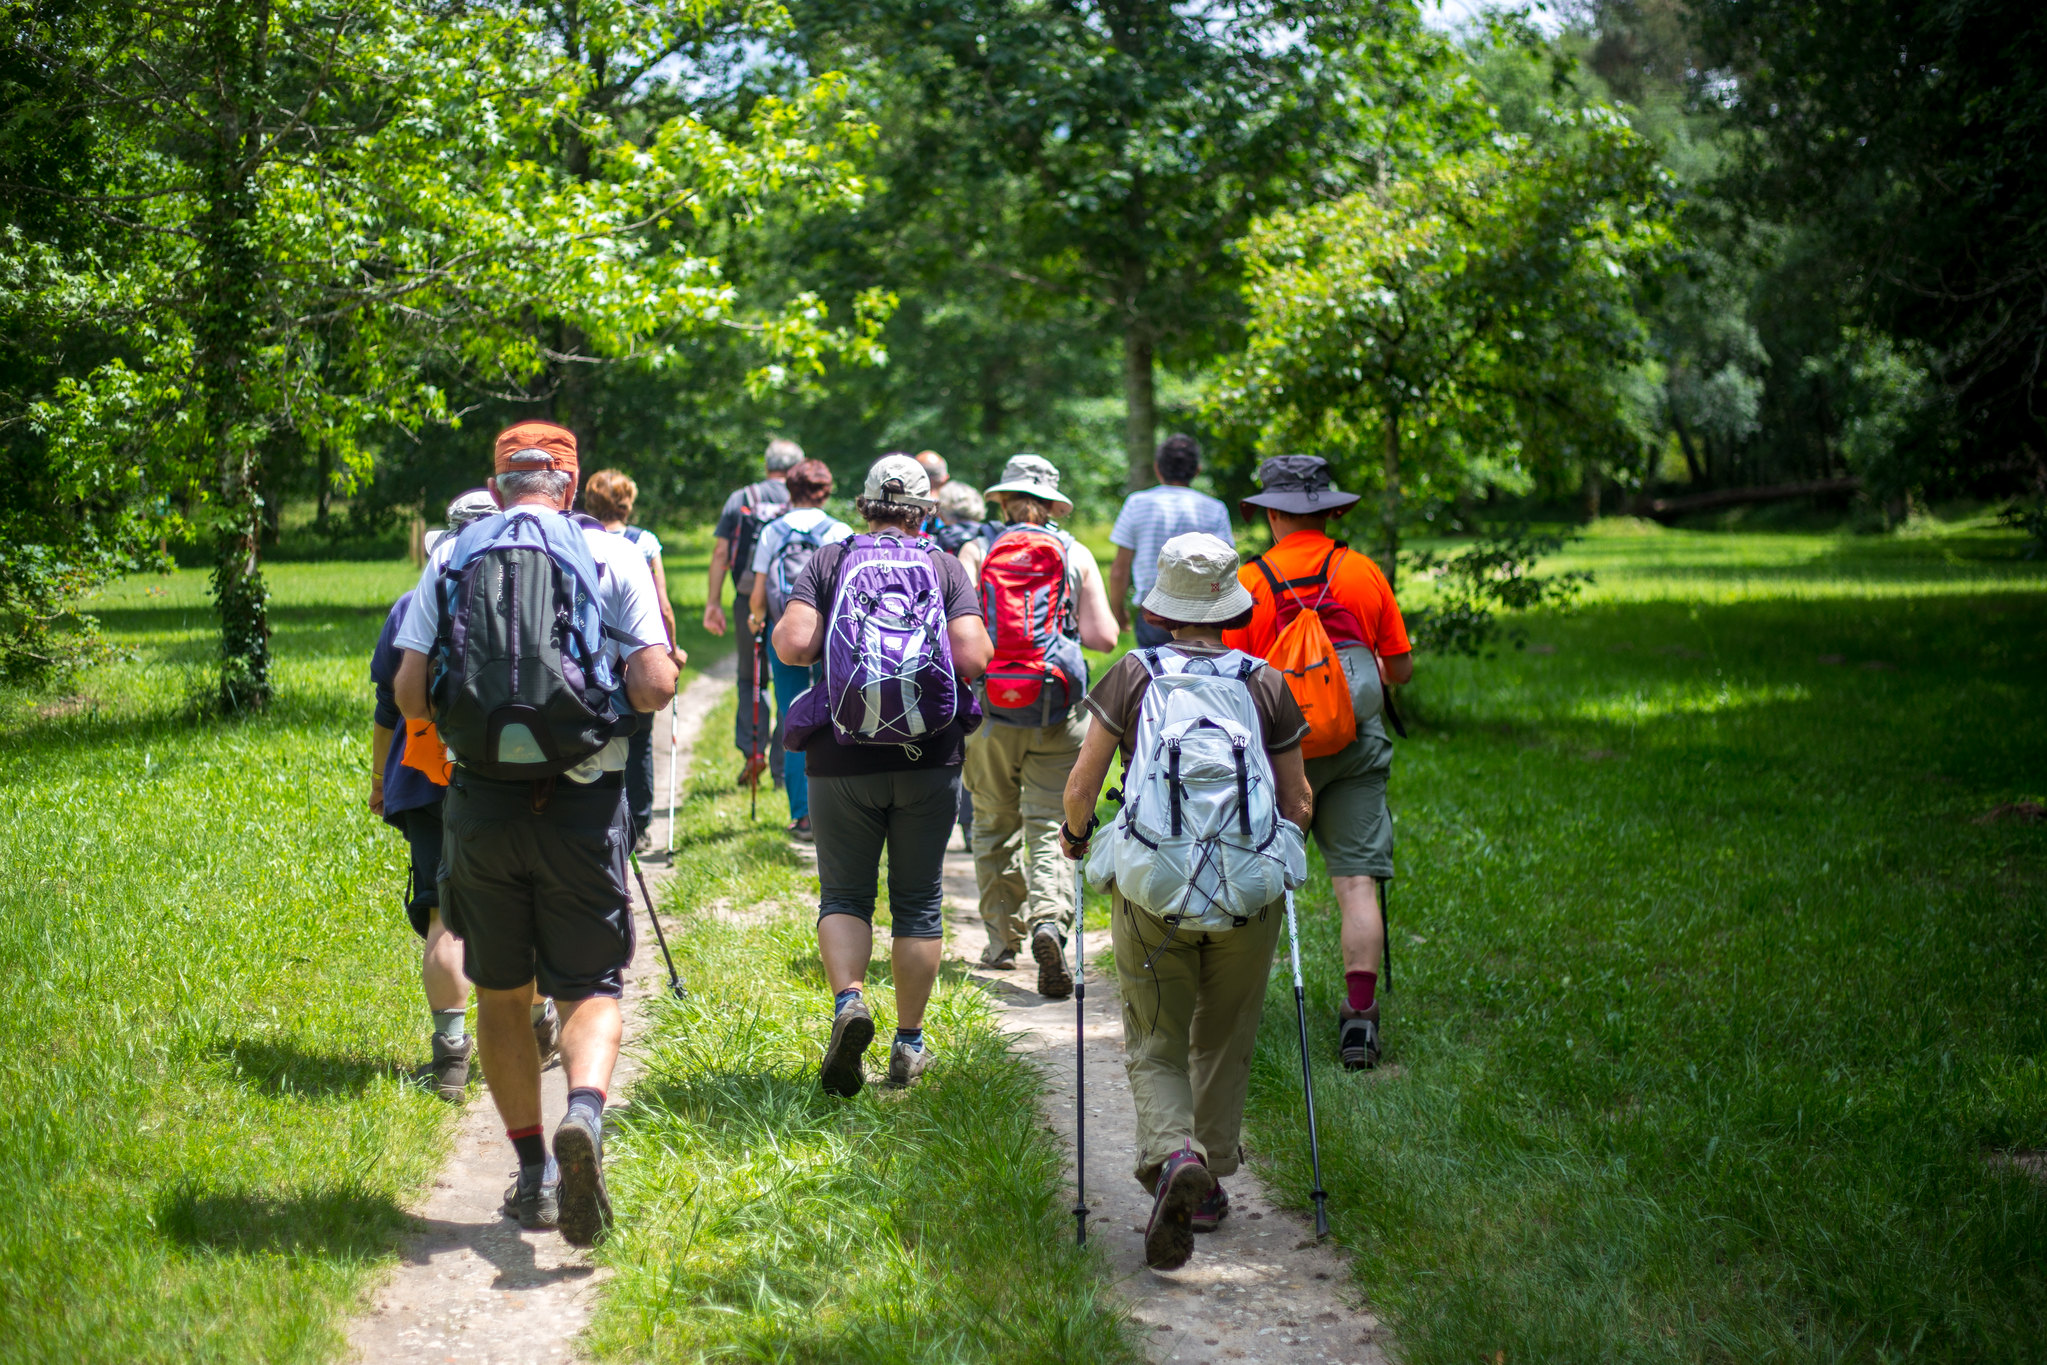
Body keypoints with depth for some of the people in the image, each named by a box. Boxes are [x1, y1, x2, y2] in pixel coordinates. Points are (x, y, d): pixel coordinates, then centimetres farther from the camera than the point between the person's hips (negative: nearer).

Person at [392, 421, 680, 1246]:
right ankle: (585, 1113, -23)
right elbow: (654, 689, -6)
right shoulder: (612, 556, 3)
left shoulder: (449, 559, 6)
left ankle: (532, 1173, 15)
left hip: (481, 799, 1)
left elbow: (410, 693, 1)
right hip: (583, 802, -1)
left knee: (501, 993, 16)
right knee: (590, 986, 6)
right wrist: (658, 674, 17)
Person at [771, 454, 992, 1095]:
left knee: (844, 894, 11)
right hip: (928, 757, 0)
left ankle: (849, 1000, -15)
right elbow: (972, 658, -11)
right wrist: (983, 649, 11)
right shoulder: (946, 567, 2)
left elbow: (795, 644, -10)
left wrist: (780, 635, 12)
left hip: (841, 759, 0)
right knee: (919, 900, 11)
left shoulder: (827, 562, 3)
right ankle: (909, 1044, 15)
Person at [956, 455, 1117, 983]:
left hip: (989, 707, 0)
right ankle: (1049, 922, -23)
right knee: (1048, 826, 0)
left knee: (994, 825, 14)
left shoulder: (976, 552, 1)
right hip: (1058, 714, 0)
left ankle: (1002, 938, 20)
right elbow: (1103, 636, -2)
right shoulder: (1076, 555, 3)